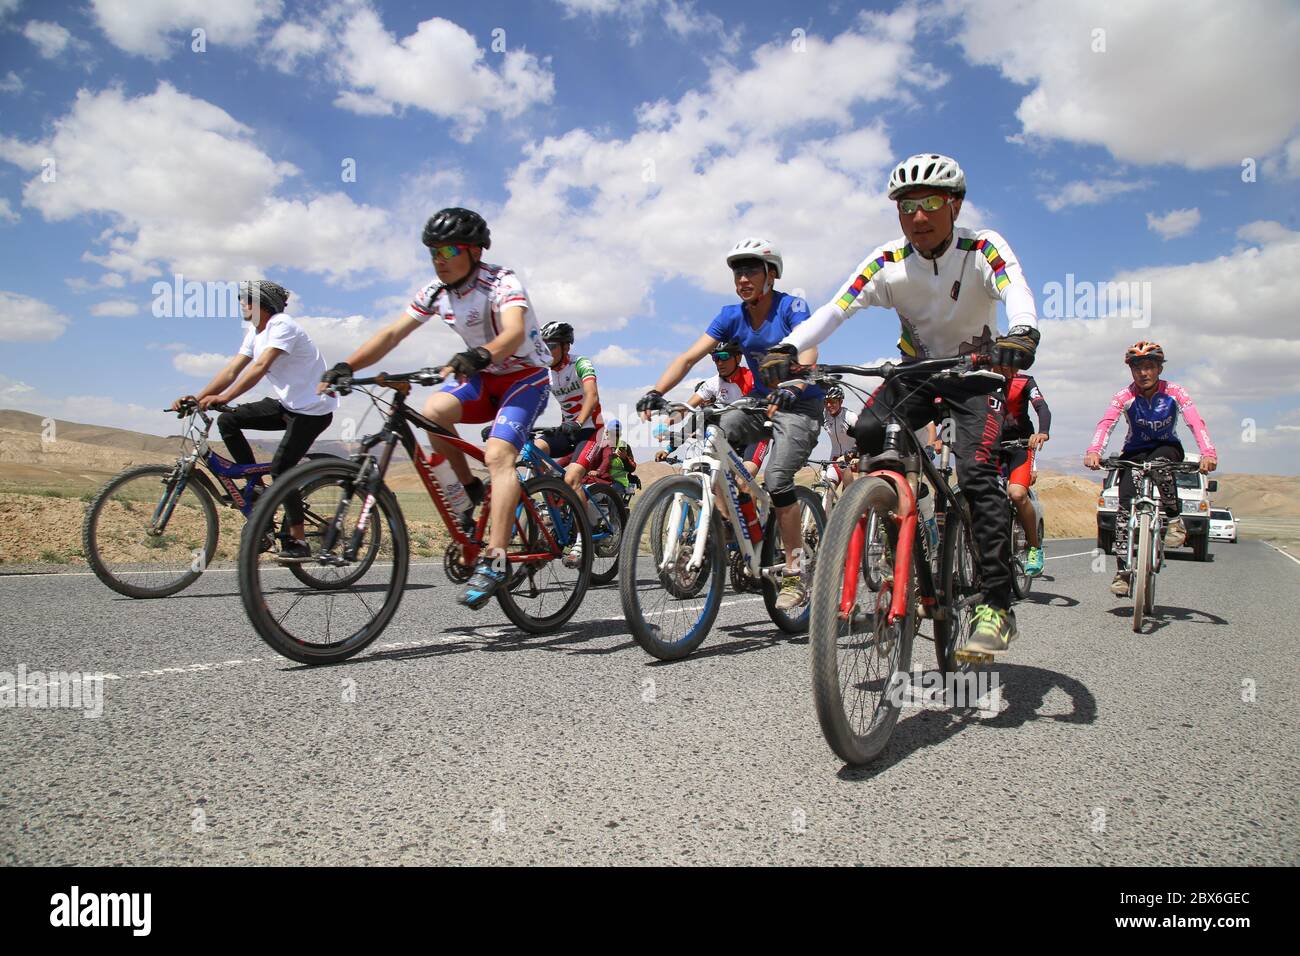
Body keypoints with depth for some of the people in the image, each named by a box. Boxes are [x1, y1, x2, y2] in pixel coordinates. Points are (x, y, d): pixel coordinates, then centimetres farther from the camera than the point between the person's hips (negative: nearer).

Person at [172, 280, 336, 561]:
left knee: (281, 467, -16)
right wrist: (198, 398, -9)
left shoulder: (282, 326, -18)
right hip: (286, 403, 9)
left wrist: (223, 398, -39)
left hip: (313, 408, -9)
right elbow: (232, 370, 3)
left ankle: (298, 541, -8)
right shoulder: (254, 332, 9)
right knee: (227, 421, -3)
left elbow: (260, 367, -31)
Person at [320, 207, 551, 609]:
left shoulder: (502, 282, -22)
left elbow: (515, 333, -40)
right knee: (434, 411, -25)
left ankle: (494, 559, -29)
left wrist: (478, 356, -61)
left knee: (497, 454, -27)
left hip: (526, 374, -6)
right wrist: (347, 366, -22)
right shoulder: (436, 292, -3)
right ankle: (470, 489, -3)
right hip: (484, 377, 6)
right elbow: (392, 333, -7)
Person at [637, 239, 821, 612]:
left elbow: (808, 355, -31)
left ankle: (796, 575, -13)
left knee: (777, 480, -24)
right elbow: (690, 356, -11)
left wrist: (792, 389, -52)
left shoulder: (792, 307, -14)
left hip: (799, 403, -5)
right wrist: (656, 392, -27)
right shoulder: (732, 315, -2)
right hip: (761, 400, 5)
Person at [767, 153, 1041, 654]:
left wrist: (1022, 334, -61)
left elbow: (1017, 290, -37)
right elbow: (835, 308, -26)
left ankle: (997, 605, -16)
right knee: (868, 432, -26)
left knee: (976, 474, -23)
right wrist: (788, 347, -44)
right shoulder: (888, 261, -13)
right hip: (918, 368, 3)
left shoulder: (982, 248, -18)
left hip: (974, 372, -3)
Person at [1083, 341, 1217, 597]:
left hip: (1167, 448, -1)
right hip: (1135, 451, 1)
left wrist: (1208, 453, -46)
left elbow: (1196, 423, -27)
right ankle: (1122, 571, -12)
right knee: (1125, 504, -17)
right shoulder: (1125, 396, -15)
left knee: (1160, 462, -38)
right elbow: (1106, 423, -31)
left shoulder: (1175, 392, -15)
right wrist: (1094, 451, -51)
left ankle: (1174, 519, -15)